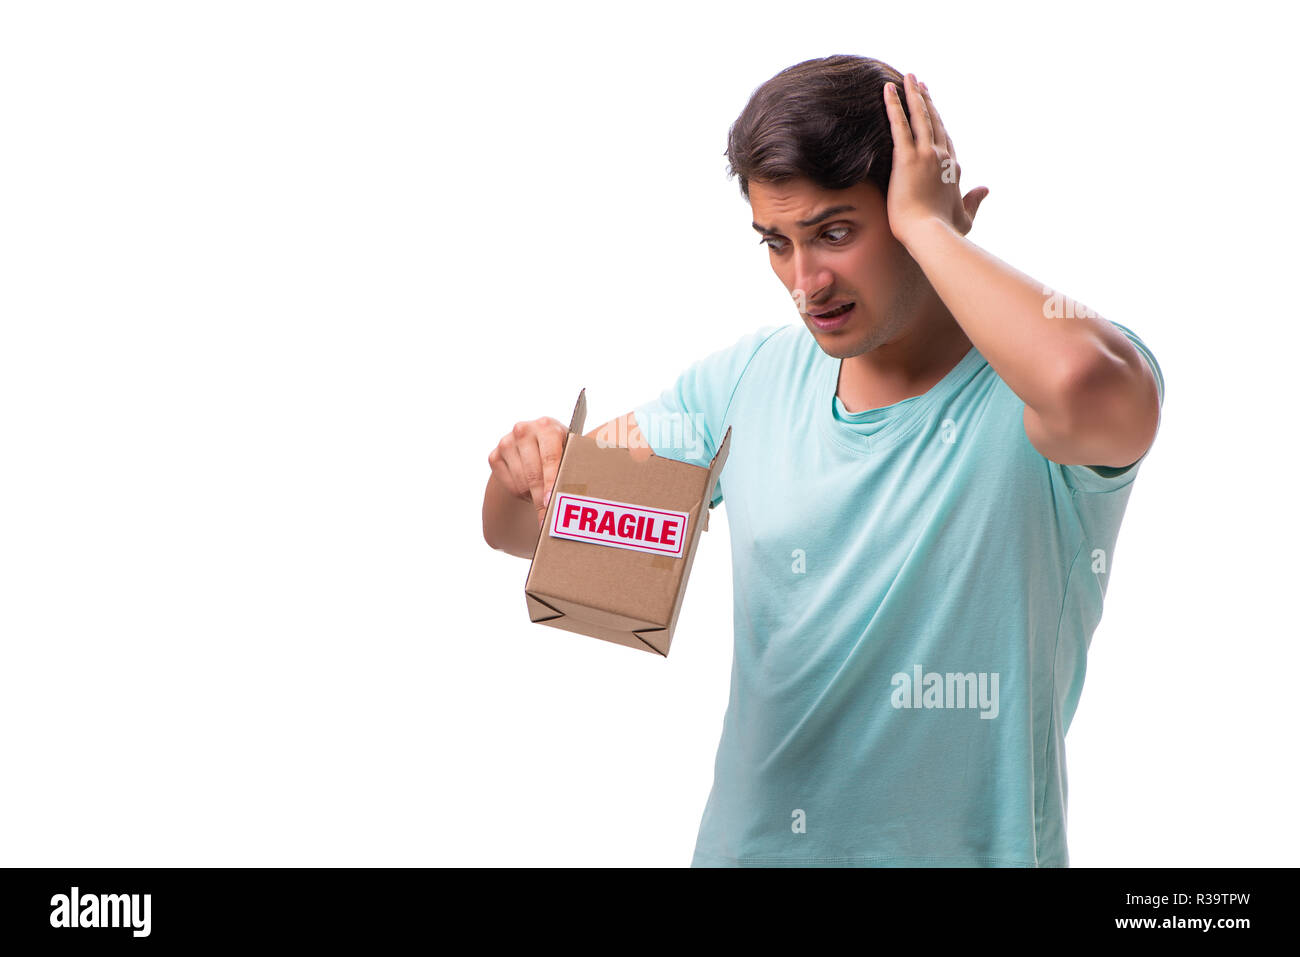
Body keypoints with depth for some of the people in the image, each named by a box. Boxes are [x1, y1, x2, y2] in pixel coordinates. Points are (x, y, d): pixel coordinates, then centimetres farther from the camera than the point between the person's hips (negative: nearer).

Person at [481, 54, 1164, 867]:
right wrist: (529, 468, -17)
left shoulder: (1025, 387, -16)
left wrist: (926, 225, -26)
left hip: (969, 847, -4)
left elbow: (1085, 387, -43)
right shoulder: (750, 378, -1)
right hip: (745, 842, 4)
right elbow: (517, 531, 7)